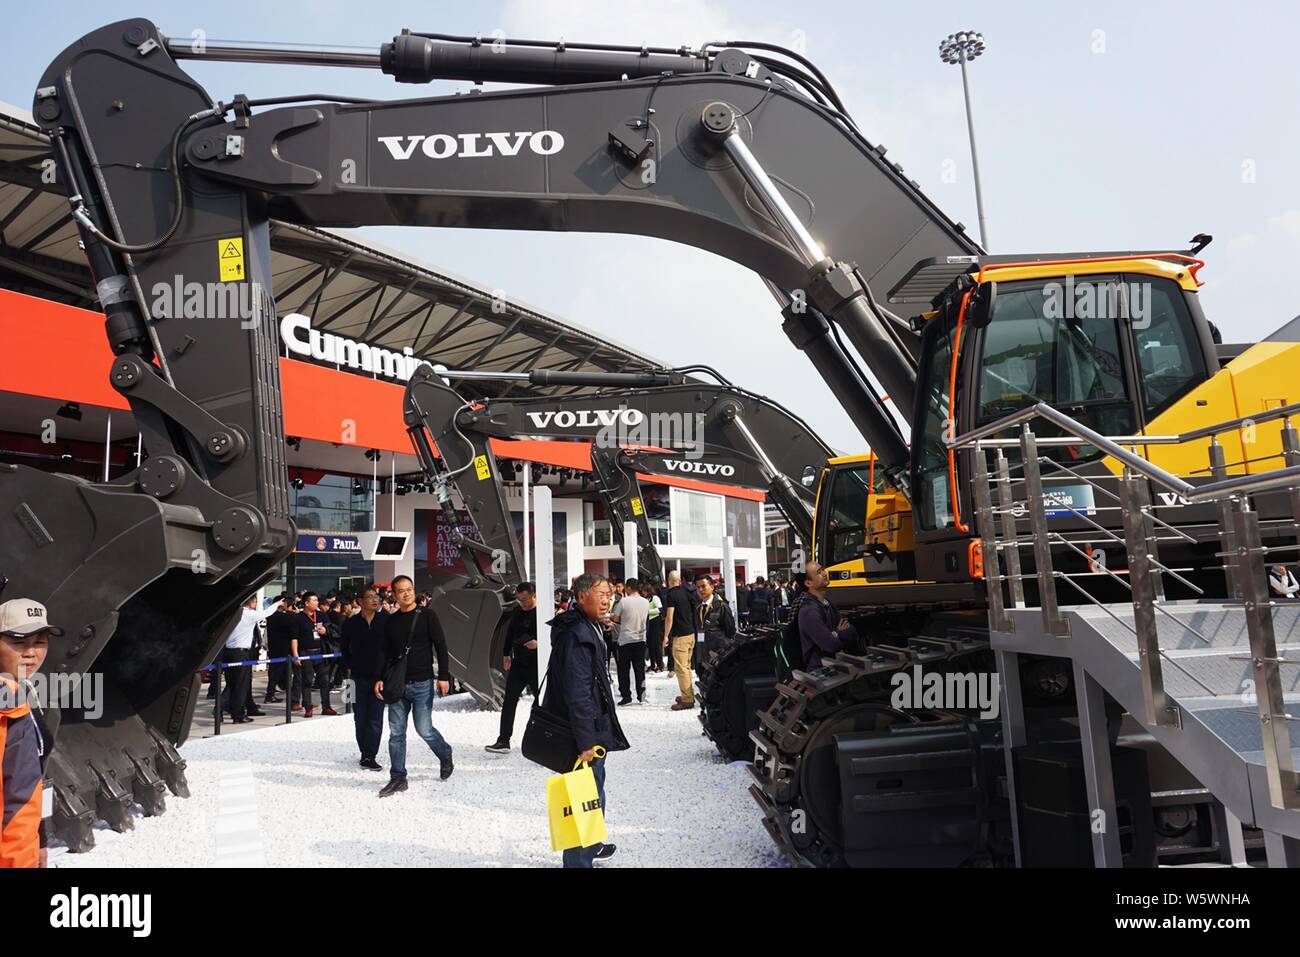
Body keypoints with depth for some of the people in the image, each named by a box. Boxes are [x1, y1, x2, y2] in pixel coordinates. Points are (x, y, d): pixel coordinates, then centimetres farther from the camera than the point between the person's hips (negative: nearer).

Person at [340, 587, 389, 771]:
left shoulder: (386, 621, -3)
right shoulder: (351, 623, -1)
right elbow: (343, 646, 15)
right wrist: (350, 666, 9)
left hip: (380, 676, -1)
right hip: (359, 677, 1)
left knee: (375, 719, -5)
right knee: (361, 719, 9)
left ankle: (369, 756, -1)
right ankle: (366, 753, 21)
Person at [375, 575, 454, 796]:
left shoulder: (427, 616, -1)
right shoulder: (391, 621, 10)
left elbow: (441, 647, -2)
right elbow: (385, 653, 16)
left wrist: (443, 676, -8)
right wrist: (380, 678, 5)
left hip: (422, 684, -4)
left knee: (424, 729, -4)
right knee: (396, 733, 4)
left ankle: (445, 755, 24)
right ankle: (398, 778, 13)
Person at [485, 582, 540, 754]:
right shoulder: (517, 611, 4)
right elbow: (510, 633, 17)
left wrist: (538, 643, -30)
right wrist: (506, 654, 18)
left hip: (536, 666, -5)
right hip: (518, 664, 6)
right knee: (509, 702, 2)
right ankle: (503, 740, 4)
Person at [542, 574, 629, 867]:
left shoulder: (588, 628, 12)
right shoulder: (576, 635, -23)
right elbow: (577, 694, -27)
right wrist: (586, 742, -26)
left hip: (589, 732, 11)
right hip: (584, 735, -11)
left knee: (592, 794, 26)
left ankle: (590, 847, 43)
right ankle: (579, 861, 8)